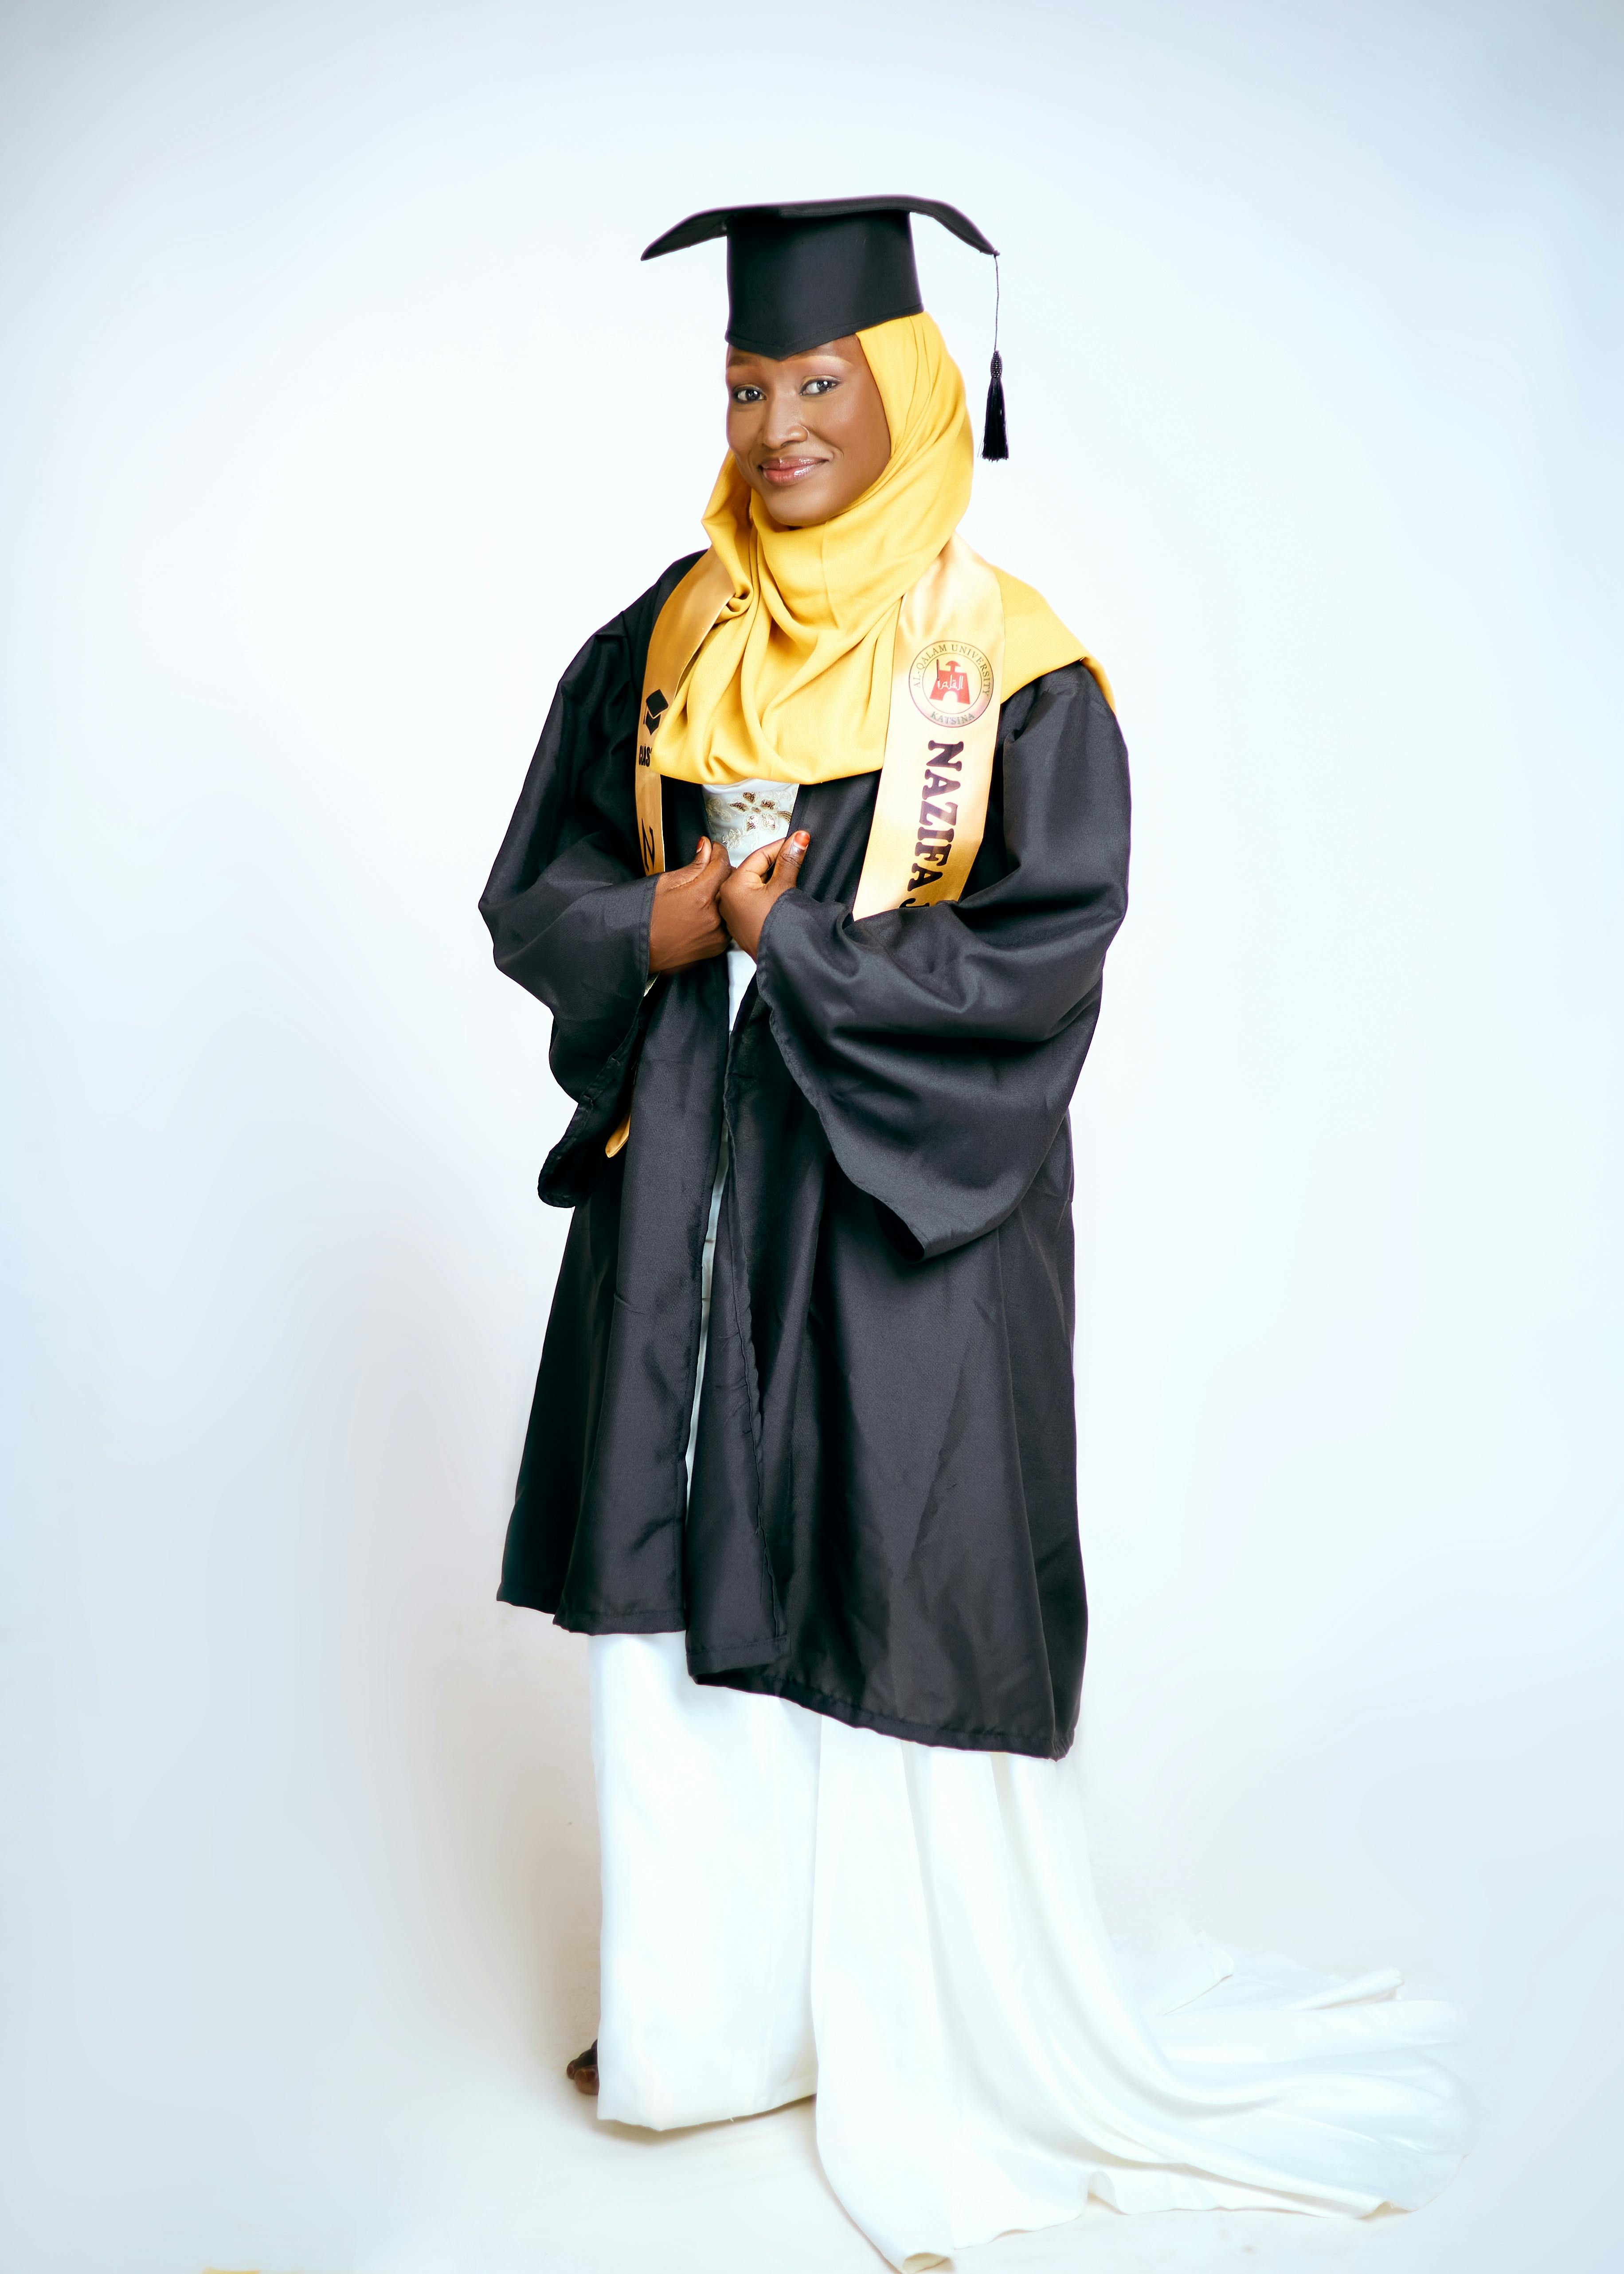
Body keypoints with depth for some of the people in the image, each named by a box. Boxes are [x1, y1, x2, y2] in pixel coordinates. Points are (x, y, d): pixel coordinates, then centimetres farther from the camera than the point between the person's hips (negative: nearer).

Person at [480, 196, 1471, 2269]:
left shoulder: (1018, 673, -7)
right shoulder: (661, 646, 7)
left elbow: (1041, 960, -13)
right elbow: (534, 893, 7)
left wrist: (770, 936, -15)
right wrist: (668, 923, -14)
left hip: (906, 1213, -4)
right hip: (682, 1198, 5)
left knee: (891, 1597, 2)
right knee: (682, 1577, 10)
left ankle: (928, 2043, 21)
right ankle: (705, 2008, 29)